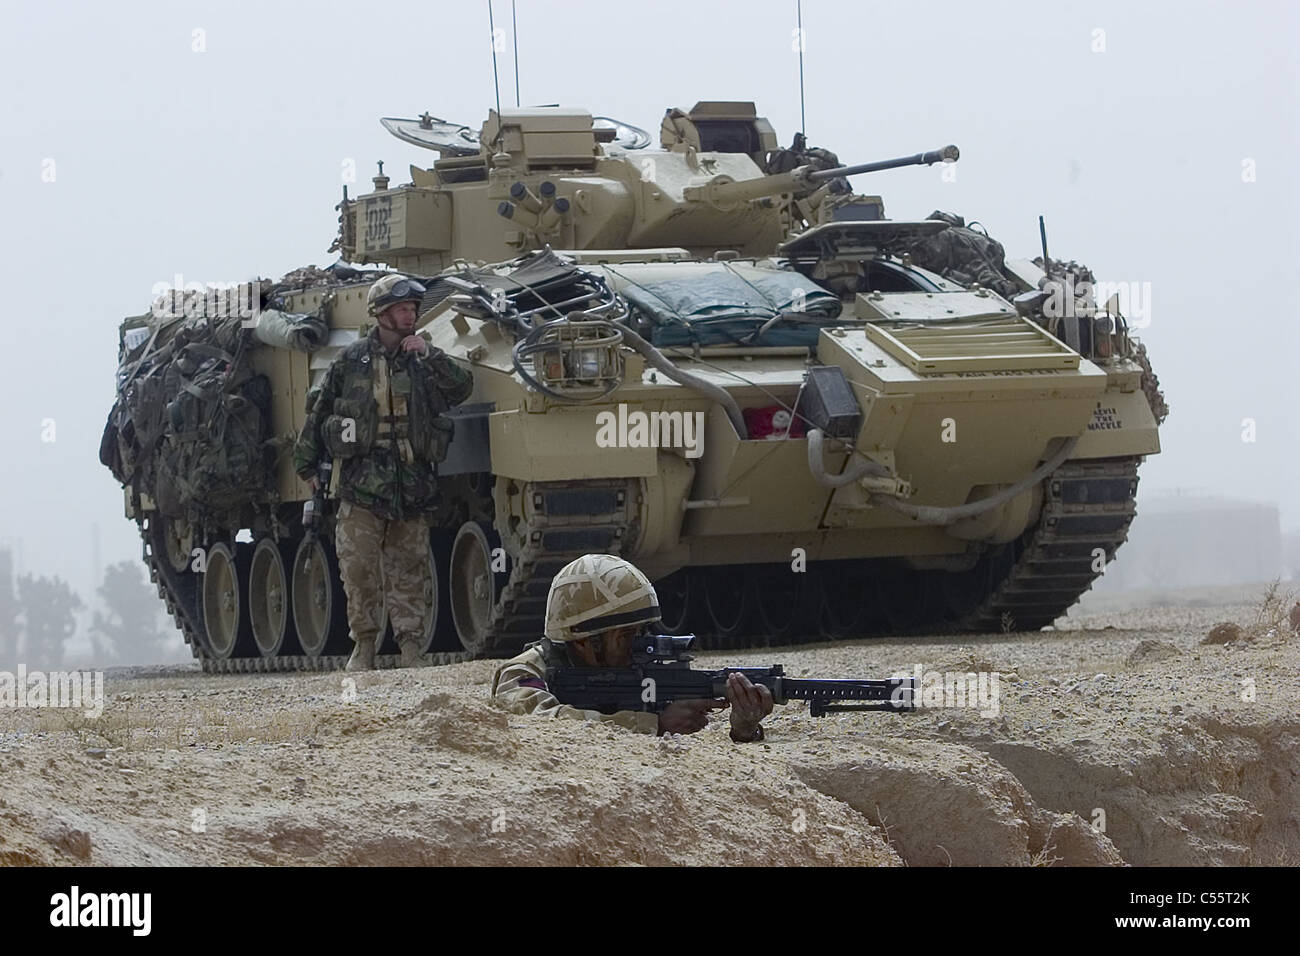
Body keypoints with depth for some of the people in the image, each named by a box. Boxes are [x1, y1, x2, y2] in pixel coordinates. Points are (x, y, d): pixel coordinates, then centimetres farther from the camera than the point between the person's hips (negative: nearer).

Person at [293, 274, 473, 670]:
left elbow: (461, 388, -6)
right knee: (360, 570, -4)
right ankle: (364, 644, 6)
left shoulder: (425, 360, 9)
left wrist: (429, 355, -13)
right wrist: (307, 466, 13)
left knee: (410, 571, 2)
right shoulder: (351, 361, 6)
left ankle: (411, 648, 6)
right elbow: (318, 414, 13)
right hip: (362, 486, -1)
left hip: (412, 485, 1)